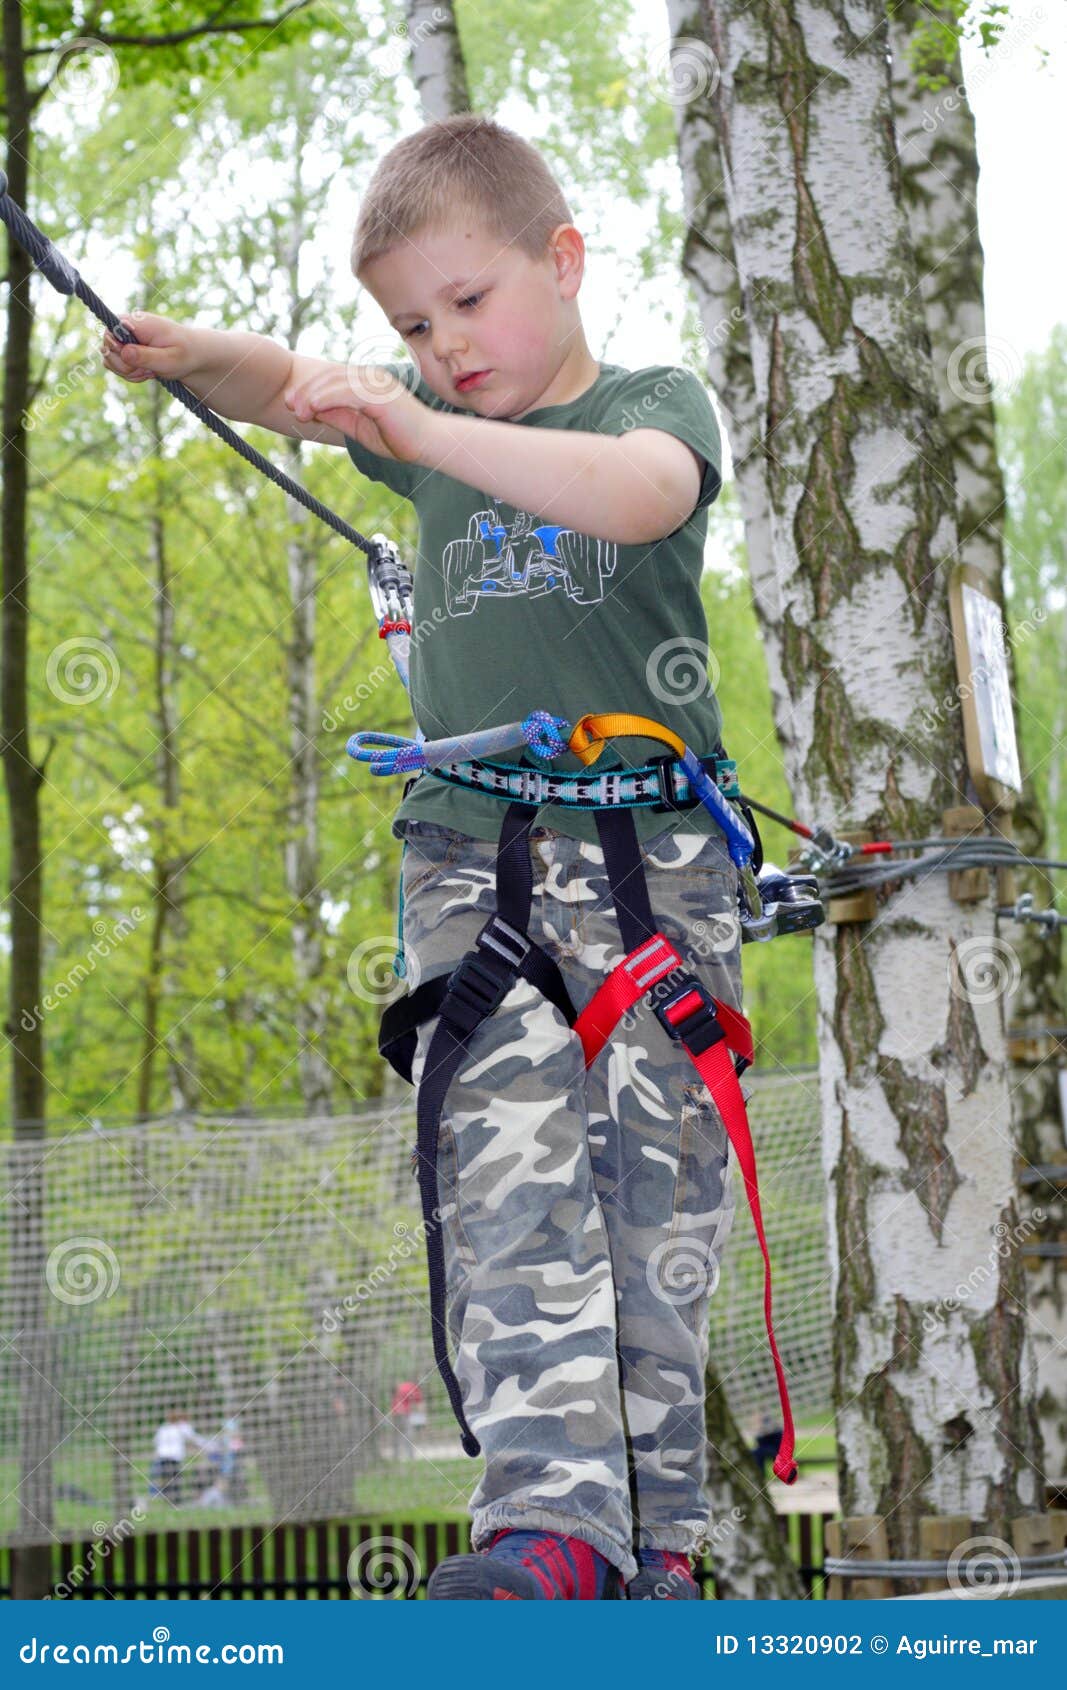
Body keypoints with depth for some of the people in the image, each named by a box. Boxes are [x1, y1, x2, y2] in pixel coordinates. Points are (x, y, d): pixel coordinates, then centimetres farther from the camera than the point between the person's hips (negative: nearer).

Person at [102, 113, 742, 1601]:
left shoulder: (658, 402, 4)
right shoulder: (432, 429, 19)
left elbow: (639, 493, -19)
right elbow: (287, 388, 8)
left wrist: (414, 428, -30)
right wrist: (188, 351, -16)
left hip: (651, 853, -2)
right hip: (471, 854, 3)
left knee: (655, 1185, -3)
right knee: (508, 1173, -15)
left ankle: (654, 1529, 2)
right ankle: (551, 1515, -25)